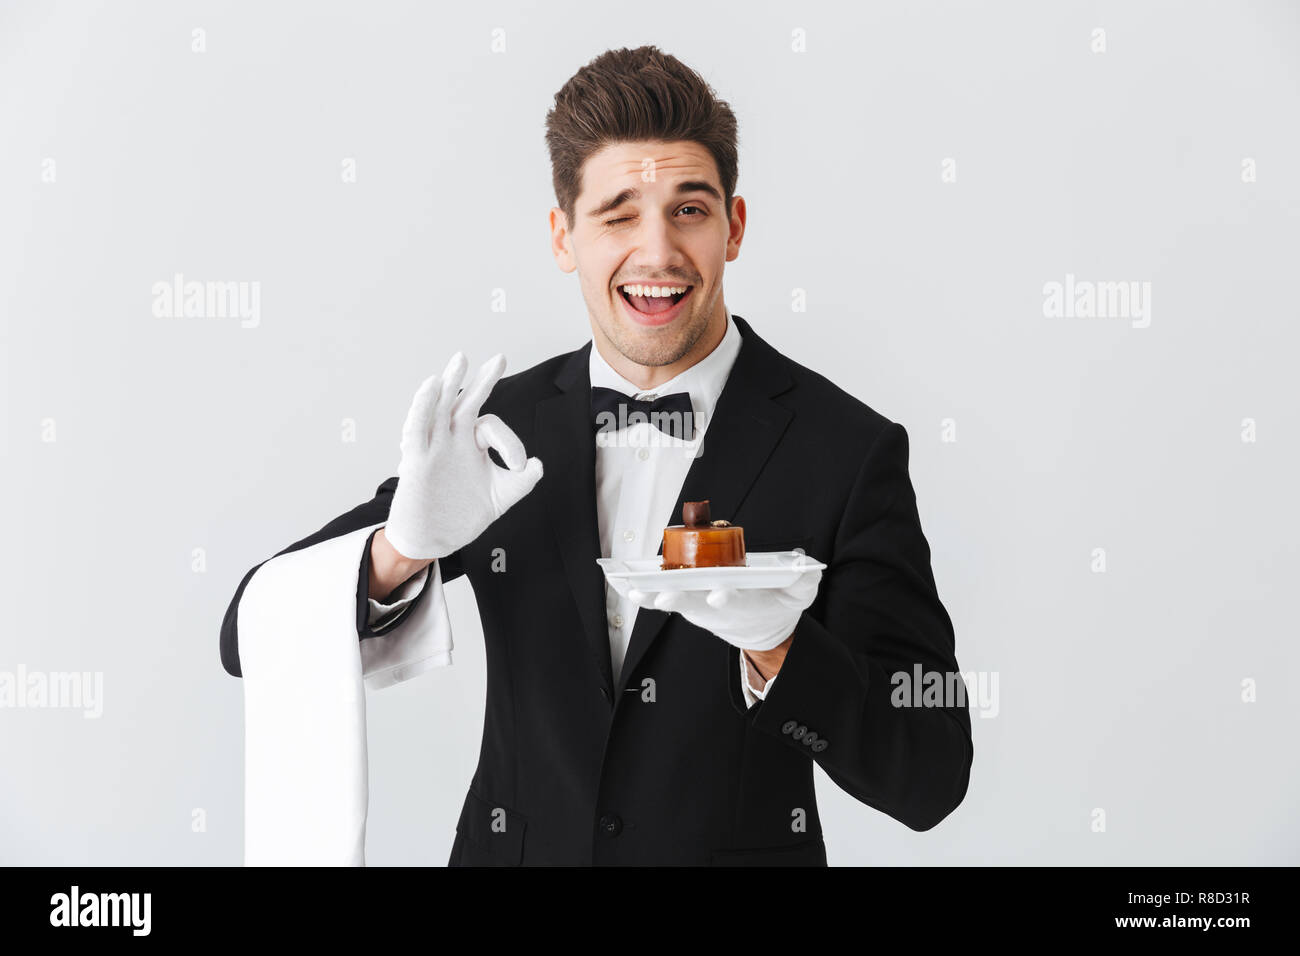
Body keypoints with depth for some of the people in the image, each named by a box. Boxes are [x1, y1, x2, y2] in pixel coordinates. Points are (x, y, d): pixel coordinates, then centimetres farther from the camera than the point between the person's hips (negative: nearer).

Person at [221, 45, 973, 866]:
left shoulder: (848, 450, -13)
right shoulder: (499, 431, -5)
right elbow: (259, 638, -8)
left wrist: (776, 646, -31)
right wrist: (405, 545, -26)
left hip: (741, 847, -2)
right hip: (515, 845, 2)